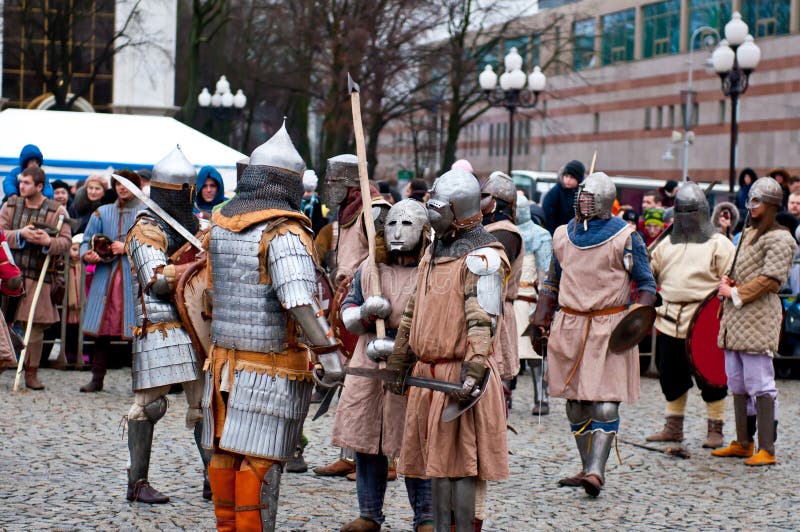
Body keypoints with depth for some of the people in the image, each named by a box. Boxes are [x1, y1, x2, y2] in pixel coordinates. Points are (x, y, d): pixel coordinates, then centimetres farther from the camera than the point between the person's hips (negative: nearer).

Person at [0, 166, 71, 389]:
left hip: (39, 277, -1)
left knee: (35, 325, 0)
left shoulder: (57, 211, 2)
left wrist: (49, 242, -23)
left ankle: (31, 373, 10)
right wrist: (20, 234, -17)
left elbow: (66, 241, -3)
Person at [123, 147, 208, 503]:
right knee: (148, 404, -3)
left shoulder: (194, 226, 19)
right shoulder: (146, 230, -6)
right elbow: (157, 280, -17)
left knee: (204, 402, 6)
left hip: (194, 328, 7)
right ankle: (137, 482, 3)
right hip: (158, 330, -7)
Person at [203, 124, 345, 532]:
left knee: (225, 452, 13)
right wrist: (328, 351, -26)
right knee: (259, 459, -3)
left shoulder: (220, 225, 10)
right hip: (272, 366, -7)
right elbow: (300, 300, -25)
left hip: (224, 358, 7)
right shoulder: (285, 232, -14)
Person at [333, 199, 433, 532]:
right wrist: (365, 313, -8)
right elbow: (347, 313, 15)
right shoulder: (369, 269, 11)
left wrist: (396, 346, -18)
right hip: (368, 367, 5)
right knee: (366, 441, 8)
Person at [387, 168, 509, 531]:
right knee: (437, 459, 13)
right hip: (427, 371, 9)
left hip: (459, 374, -9)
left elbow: (483, 320, -20)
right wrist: (399, 361, 22)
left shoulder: (482, 256, -10)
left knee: (463, 460, -5)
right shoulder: (434, 250, 18)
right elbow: (413, 311, 23)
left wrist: (474, 368, -30)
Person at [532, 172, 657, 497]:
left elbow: (646, 283, 2)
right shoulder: (563, 236, 13)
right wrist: (542, 313, 10)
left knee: (605, 403, -12)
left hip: (610, 328, -5)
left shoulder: (625, 238, -1)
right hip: (569, 325, 5)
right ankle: (588, 468, 19)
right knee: (575, 403, 8)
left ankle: (596, 472, -16)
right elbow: (553, 281, 24)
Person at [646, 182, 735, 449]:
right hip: (669, 322, 5)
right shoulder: (667, 244, 16)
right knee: (671, 376, 11)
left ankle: (715, 429, 9)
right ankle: (674, 426, 23)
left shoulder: (719, 244, 0)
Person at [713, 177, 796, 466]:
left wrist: (737, 293, -13)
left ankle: (767, 449, -8)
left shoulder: (779, 239, -8)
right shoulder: (748, 234, 20)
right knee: (737, 384, 13)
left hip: (758, 317, -9)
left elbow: (771, 279, -16)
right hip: (735, 318, 9)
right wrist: (727, 282, 7)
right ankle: (743, 443, 21)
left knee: (760, 385, -10)